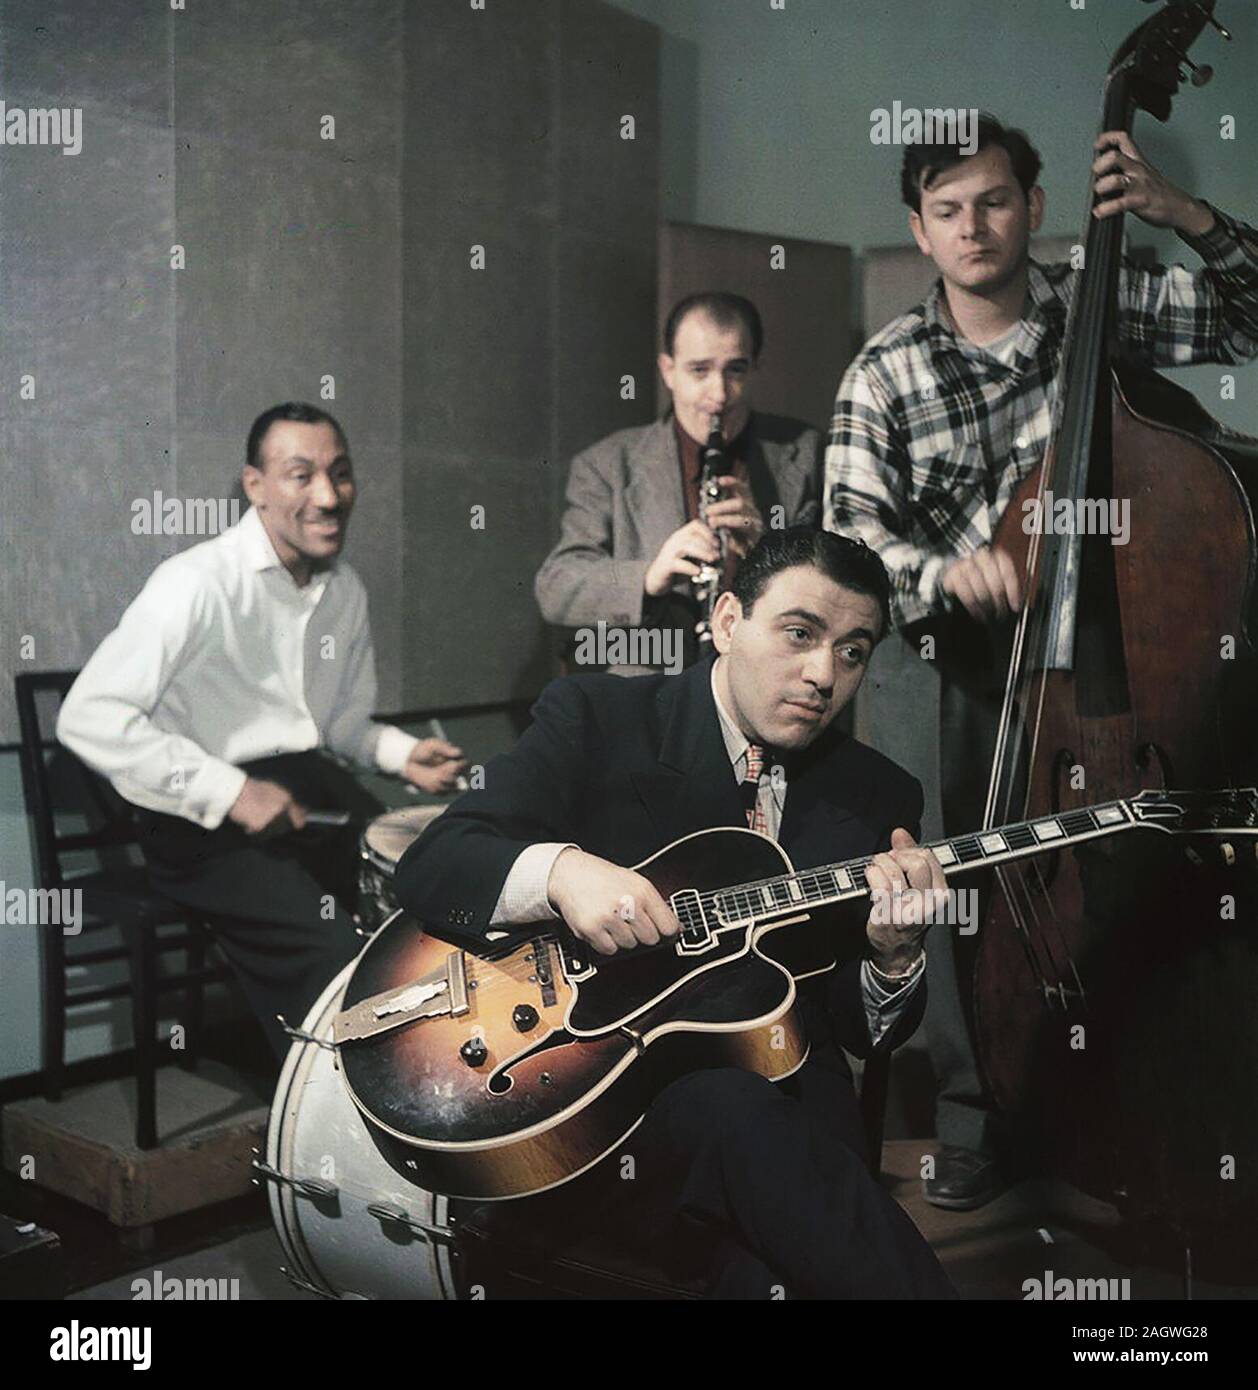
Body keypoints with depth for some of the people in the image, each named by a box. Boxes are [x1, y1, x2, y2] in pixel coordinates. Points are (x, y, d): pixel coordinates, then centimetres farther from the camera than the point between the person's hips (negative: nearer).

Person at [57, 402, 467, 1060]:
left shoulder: (346, 589, 10)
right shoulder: (198, 584, -16)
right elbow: (88, 716, -21)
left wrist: (403, 753, 0)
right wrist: (230, 793, -23)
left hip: (309, 785, 8)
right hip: (202, 823, -7)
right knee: (332, 950, -26)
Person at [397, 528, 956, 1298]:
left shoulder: (879, 796, 11)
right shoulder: (595, 717, 2)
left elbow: (864, 1030, 11)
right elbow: (430, 862, -6)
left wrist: (894, 959, -12)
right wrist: (559, 869, -26)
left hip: (778, 1094, 1)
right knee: (732, 1110, -32)